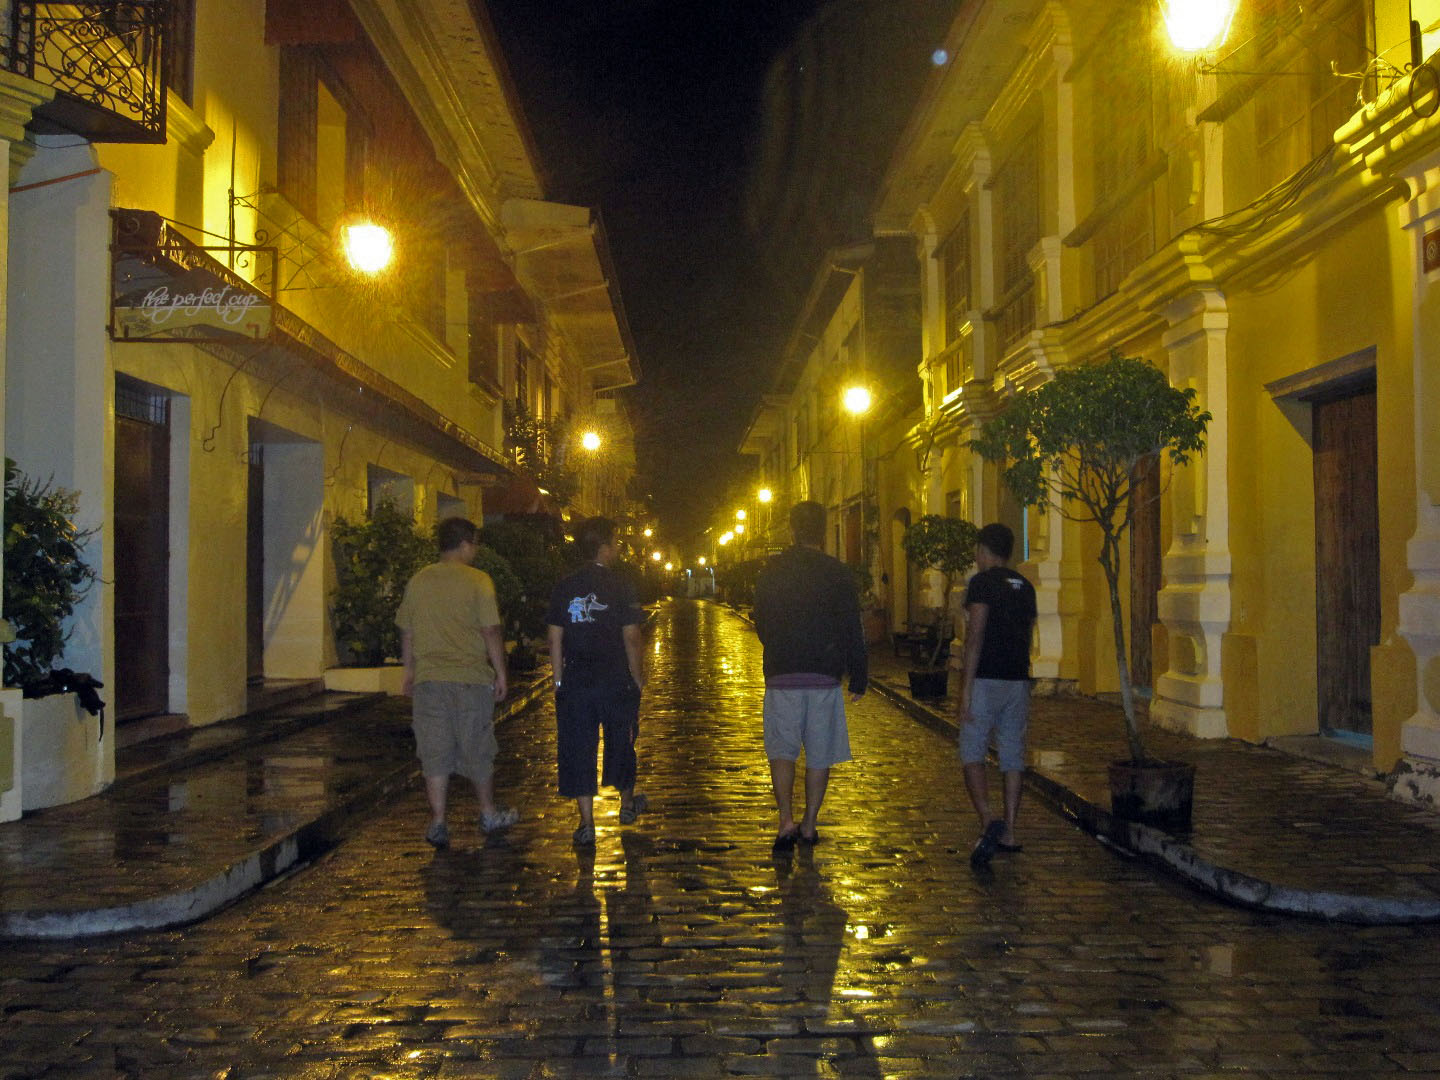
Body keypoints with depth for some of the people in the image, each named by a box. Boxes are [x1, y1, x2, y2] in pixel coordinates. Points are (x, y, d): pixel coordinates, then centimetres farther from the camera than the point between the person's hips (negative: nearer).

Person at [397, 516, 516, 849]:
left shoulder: (418, 582, 6)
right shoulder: (477, 581, -8)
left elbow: (406, 631, 12)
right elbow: (491, 631, -10)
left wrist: (410, 669, 23)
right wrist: (501, 673, -2)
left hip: (429, 679, 3)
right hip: (472, 677, -3)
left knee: (434, 752, 7)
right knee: (478, 749, 11)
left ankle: (438, 822, 5)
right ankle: (489, 813, 26)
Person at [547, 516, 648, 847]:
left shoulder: (565, 587, 2)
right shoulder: (621, 586, -8)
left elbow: (555, 639, 2)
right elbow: (631, 637, -9)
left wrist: (559, 682, 9)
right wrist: (638, 677, 1)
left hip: (575, 683, 2)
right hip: (616, 681, -2)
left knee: (578, 748, 6)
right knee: (620, 741, 18)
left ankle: (586, 824, 5)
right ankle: (627, 802, 38)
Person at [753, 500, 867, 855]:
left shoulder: (770, 572, 4)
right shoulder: (838, 573, -4)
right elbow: (852, 631, -3)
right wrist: (858, 678, 5)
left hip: (781, 676, 1)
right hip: (825, 677, -1)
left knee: (781, 748, 8)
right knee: (820, 754, 10)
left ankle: (786, 820, -8)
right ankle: (809, 825, 15)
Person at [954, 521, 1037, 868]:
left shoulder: (982, 583, -9)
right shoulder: (1025, 587, 14)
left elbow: (975, 636, -16)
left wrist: (966, 686, -15)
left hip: (986, 681, -7)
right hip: (1018, 681, 7)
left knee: (972, 754, -3)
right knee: (1013, 757, 10)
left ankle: (989, 822, -22)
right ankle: (1009, 833, 14)